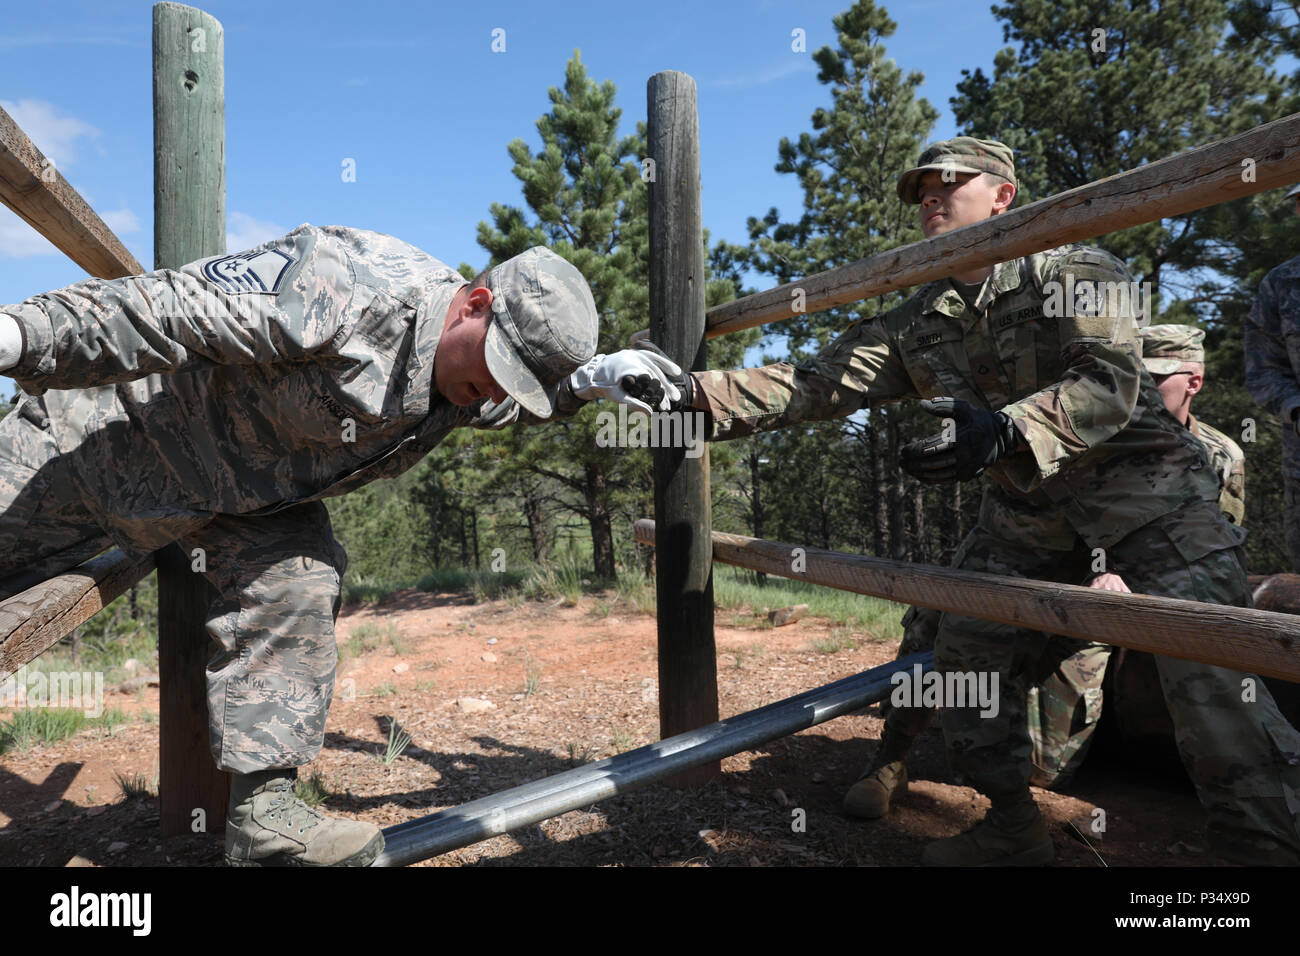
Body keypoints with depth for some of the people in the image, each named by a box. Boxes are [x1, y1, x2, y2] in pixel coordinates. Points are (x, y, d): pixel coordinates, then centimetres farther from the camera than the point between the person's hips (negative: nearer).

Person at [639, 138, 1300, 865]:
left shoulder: (1075, 271, -8)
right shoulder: (918, 326, 4)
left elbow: (1110, 382, -22)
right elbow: (816, 384, -5)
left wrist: (1004, 428, -41)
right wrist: (697, 394, -17)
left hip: (1146, 488, -5)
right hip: (1028, 508, 5)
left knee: (1208, 676, -16)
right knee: (967, 648, 1)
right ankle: (1011, 831, 19)